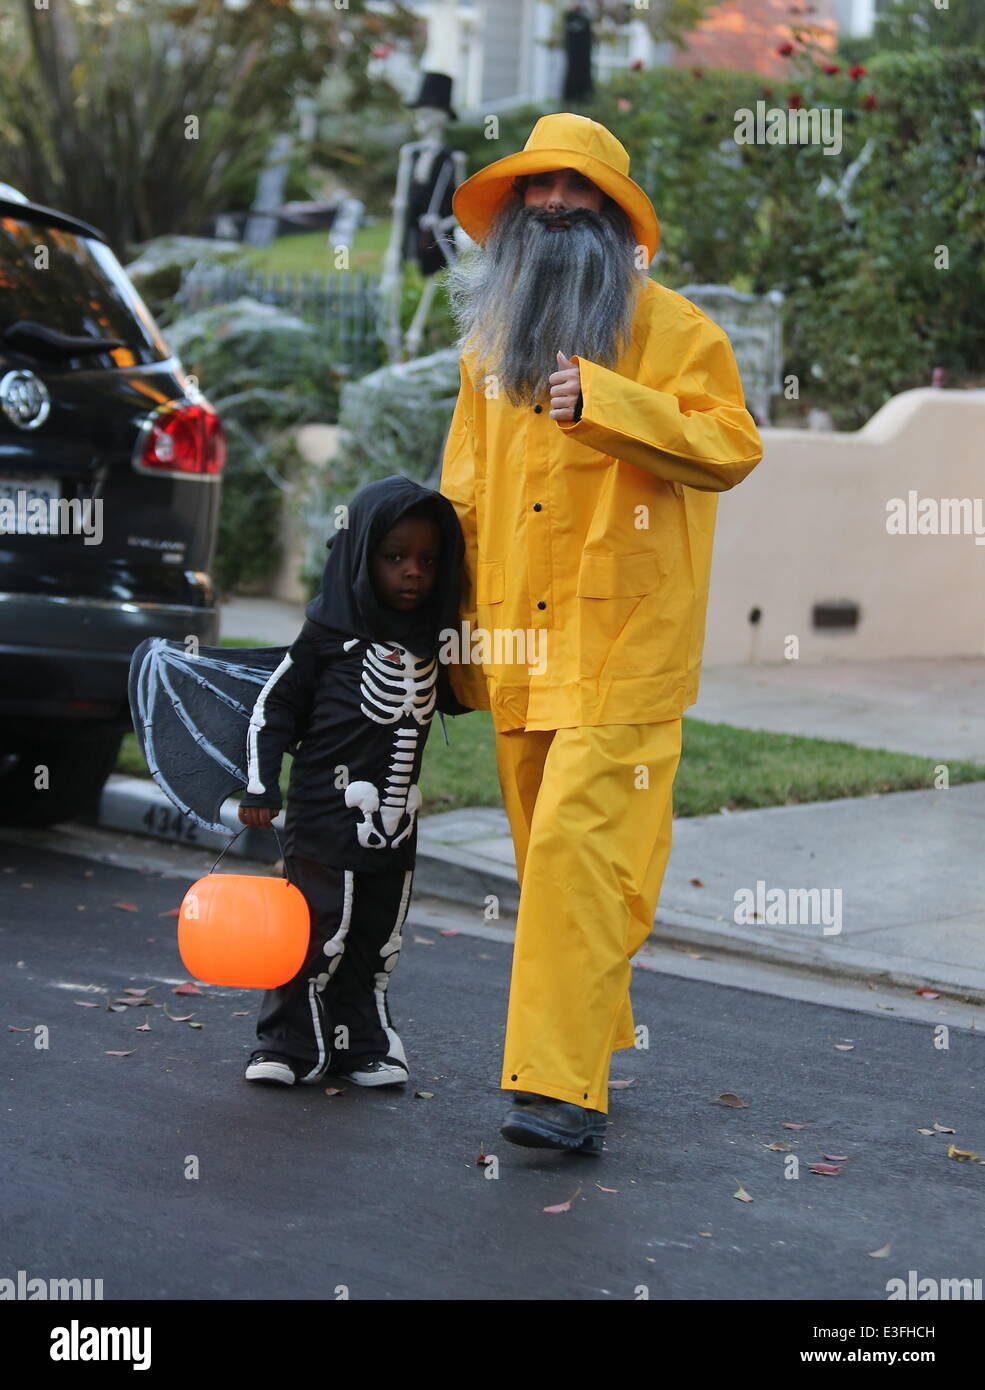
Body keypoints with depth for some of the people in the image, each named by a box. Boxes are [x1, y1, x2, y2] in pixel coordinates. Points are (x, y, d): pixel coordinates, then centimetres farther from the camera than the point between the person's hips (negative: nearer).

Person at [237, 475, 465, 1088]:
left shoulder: (433, 641, 9)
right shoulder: (329, 635, -7)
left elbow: (455, 699, 28)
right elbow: (273, 709, -2)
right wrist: (261, 789, -7)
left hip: (396, 826, 5)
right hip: (325, 819, -5)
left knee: (378, 940, 10)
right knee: (320, 933, -4)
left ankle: (363, 1040, 20)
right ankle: (292, 1044, 7)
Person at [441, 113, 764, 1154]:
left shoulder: (669, 328, 0)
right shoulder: (490, 337, 17)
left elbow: (732, 446, -11)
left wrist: (607, 400, -20)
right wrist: (452, 627, 21)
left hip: (623, 648, -6)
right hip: (517, 649, 6)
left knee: (578, 850, -15)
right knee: (545, 858, 10)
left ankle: (562, 1086, -16)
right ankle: (594, 1042, 24)